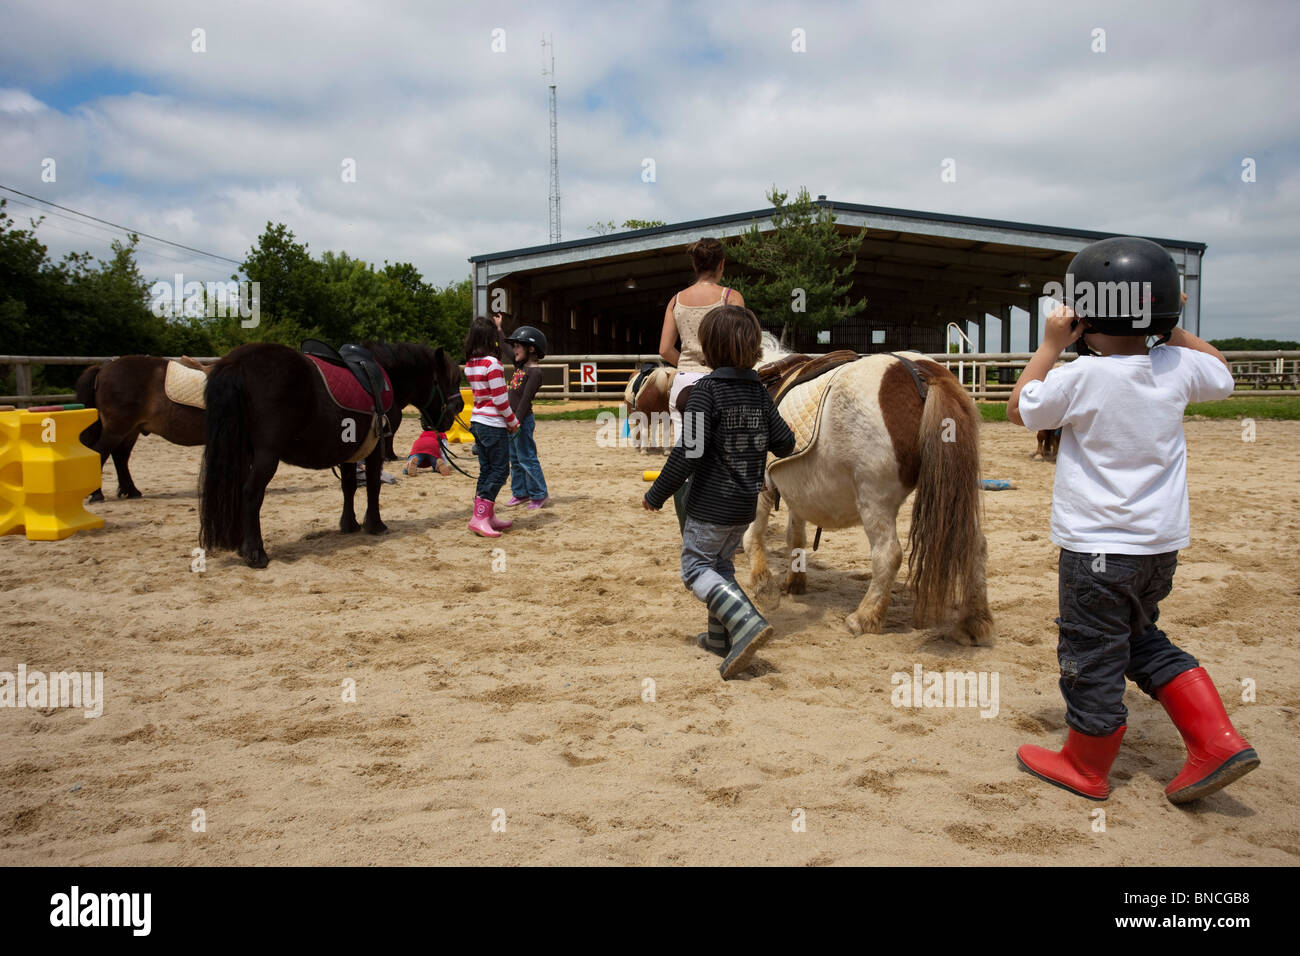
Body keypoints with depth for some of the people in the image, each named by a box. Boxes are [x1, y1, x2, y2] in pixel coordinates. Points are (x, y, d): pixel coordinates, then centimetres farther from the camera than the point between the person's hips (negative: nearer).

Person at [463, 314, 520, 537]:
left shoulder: (470, 363, 7)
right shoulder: (492, 364, -17)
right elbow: (500, 399, -17)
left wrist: (496, 328, 36)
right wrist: (513, 421, -6)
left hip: (477, 422, 8)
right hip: (494, 425, -8)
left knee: (486, 470, 14)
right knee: (499, 470, -2)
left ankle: (488, 516, 20)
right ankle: (480, 517, -7)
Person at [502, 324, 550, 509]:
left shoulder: (535, 371, -15)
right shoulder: (520, 365, 10)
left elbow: (526, 398, -20)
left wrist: (517, 422, -23)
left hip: (523, 420, -9)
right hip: (512, 418, 9)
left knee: (527, 459, -3)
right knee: (515, 459, 15)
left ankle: (539, 495, 6)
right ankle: (520, 493, 24)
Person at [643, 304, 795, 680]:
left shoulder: (706, 389, -17)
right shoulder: (759, 391, 3)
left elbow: (689, 453, -21)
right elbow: (785, 443, 5)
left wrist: (656, 496, -11)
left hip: (710, 505, -7)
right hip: (746, 505, 7)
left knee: (696, 566, 4)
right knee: (720, 563, 22)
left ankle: (746, 622, -15)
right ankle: (722, 637, 27)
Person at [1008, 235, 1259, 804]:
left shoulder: (1082, 376, -19)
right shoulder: (1177, 368, -2)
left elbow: (1021, 410, -2)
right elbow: (1221, 375, 21)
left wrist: (1051, 345, 2)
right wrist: (1170, 329, 19)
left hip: (1097, 546, -7)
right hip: (1162, 543, 7)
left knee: (1092, 655, 8)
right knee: (1143, 640, 24)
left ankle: (1086, 767, 24)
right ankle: (1218, 744, 18)